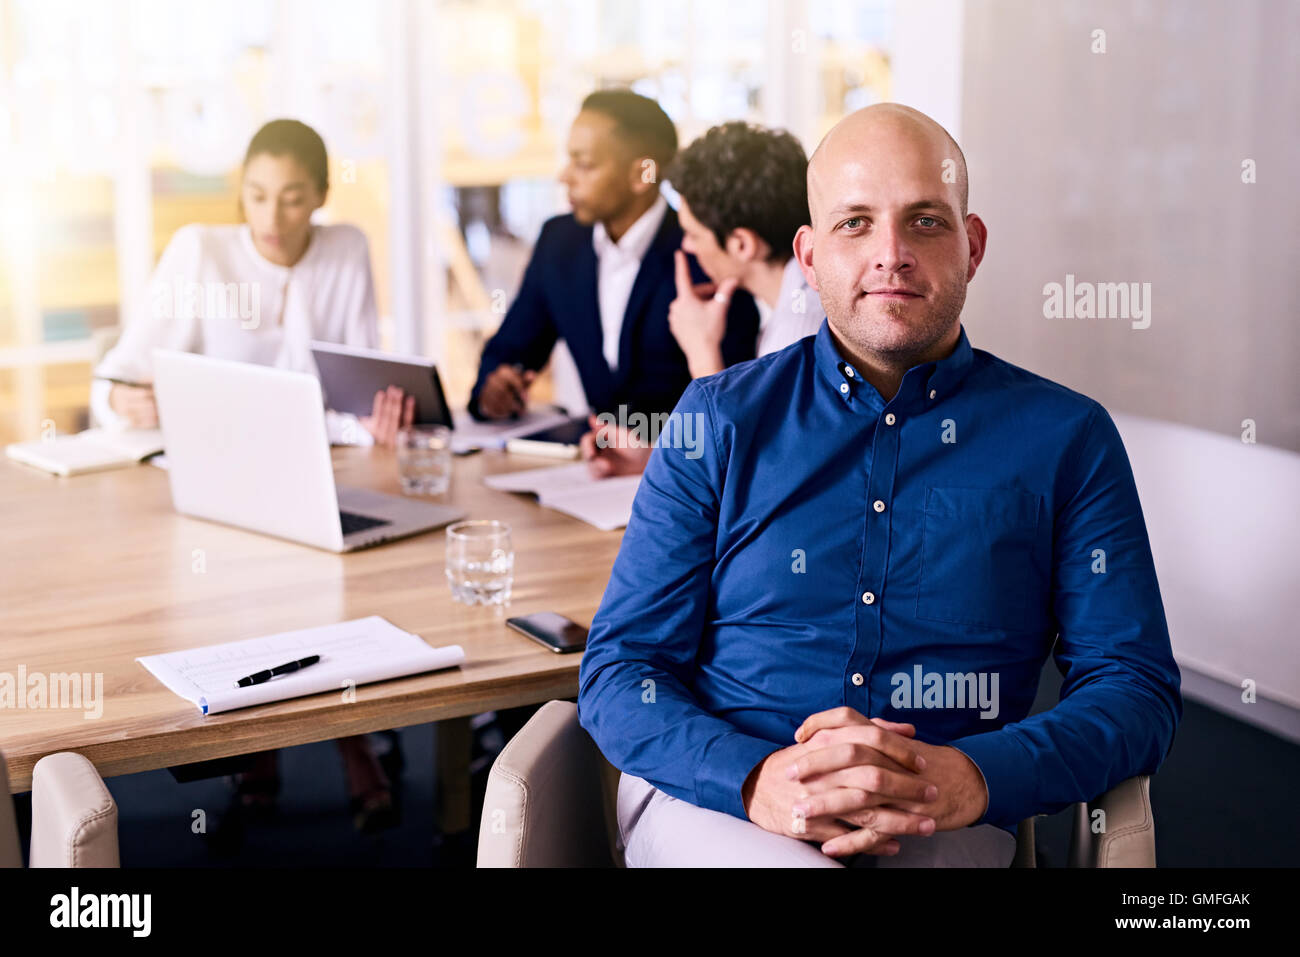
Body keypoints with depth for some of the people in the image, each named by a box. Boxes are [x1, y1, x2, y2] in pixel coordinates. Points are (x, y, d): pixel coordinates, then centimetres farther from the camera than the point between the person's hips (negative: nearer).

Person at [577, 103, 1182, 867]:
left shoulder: (1066, 437, 8)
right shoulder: (720, 419, 8)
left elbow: (1138, 688, 5)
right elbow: (618, 669, 4)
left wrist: (973, 779, -16)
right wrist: (757, 779, -17)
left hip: (939, 826, 1)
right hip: (709, 798, 0)